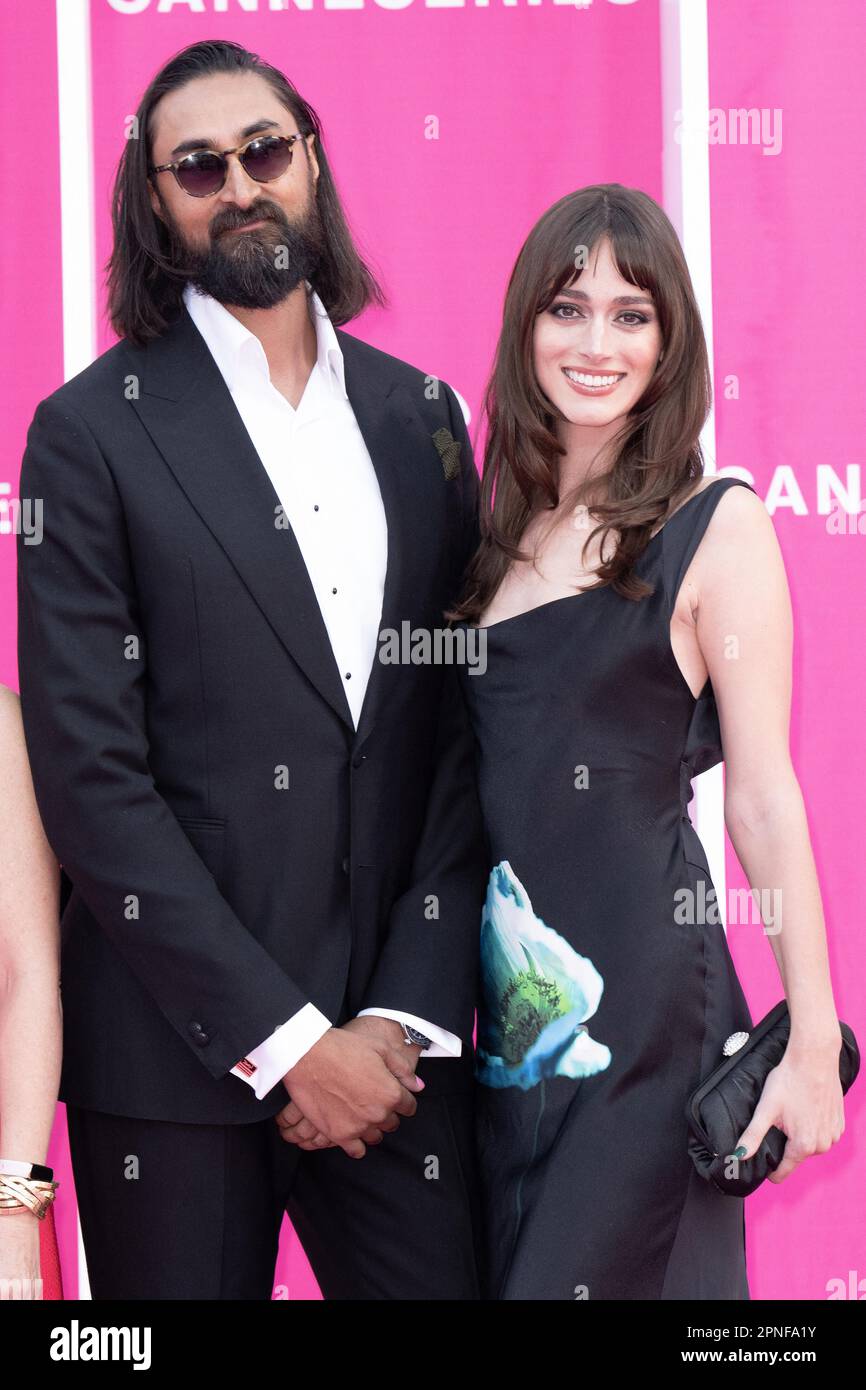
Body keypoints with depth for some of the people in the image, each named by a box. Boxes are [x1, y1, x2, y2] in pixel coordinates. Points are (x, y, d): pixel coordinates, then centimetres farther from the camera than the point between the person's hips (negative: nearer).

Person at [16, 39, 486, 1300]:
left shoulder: (421, 415, 10)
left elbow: (465, 736, 7)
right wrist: (284, 1039, -11)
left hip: (397, 1045, 3)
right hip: (177, 1055, -3)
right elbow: (90, 777, -8)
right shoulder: (94, 431, -2)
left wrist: (409, 1014, -4)